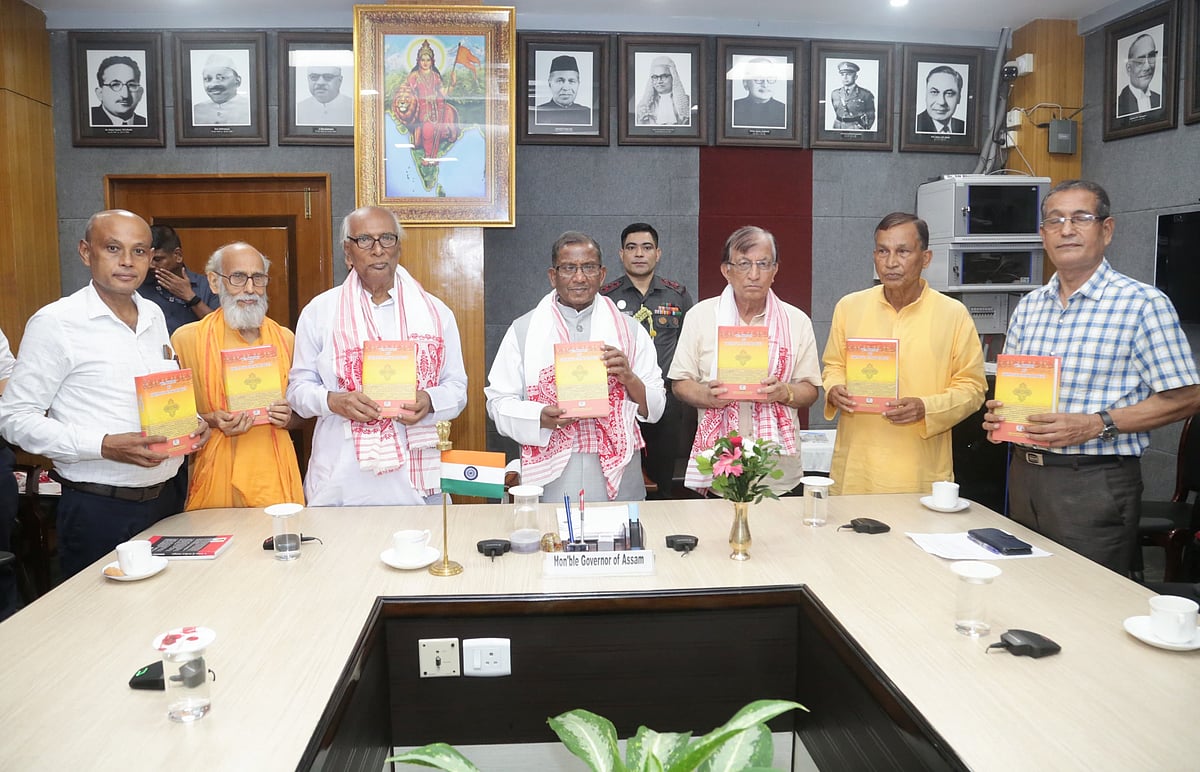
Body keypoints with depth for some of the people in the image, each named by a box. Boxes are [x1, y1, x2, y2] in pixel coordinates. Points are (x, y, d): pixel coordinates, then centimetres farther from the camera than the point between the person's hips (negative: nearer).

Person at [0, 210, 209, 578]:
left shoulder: (154, 316, 10)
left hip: (166, 499, 6)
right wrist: (105, 446, -22)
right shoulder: (54, 323, -9)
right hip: (99, 510, -6)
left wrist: (192, 422, 0)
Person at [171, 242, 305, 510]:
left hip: (275, 472, 2)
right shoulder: (186, 338, 0)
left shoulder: (285, 338, 9)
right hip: (216, 475, -2)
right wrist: (212, 421, -13)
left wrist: (288, 418, -4)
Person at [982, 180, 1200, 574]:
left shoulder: (1143, 304, -7)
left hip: (1096, 482, -5)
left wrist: (1098, 424, -20)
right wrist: (1000, 413, -4)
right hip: (1025, 474, 6)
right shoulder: (1029, 307, 11)